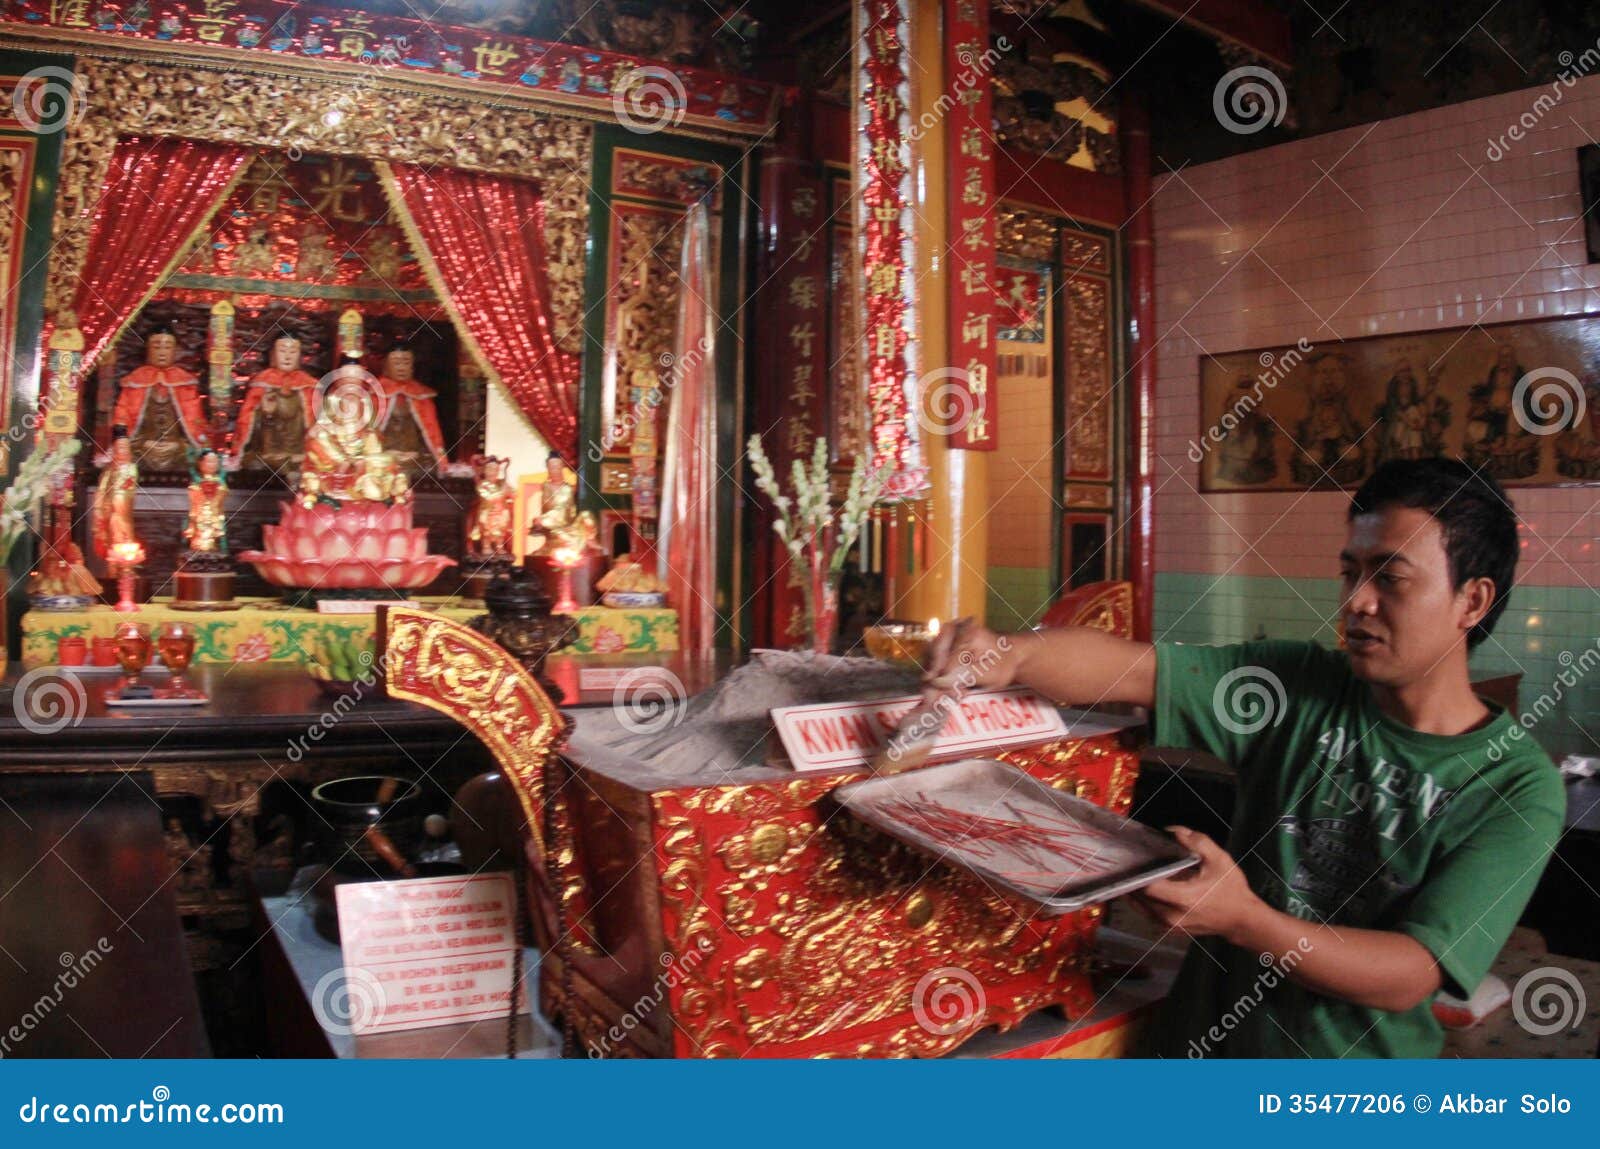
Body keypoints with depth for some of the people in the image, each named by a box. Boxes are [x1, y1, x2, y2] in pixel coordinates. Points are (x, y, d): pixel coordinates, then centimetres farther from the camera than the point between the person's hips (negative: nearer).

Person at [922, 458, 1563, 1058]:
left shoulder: (1519, 788, -7)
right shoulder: (1300, 688, -1)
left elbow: (1410, 976, -15)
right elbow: (1131, 668, -12)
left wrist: (1241, 920, -31)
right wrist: (1007, 655, -31)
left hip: (1353, 1051, 0)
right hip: (1206, 1036, 1)